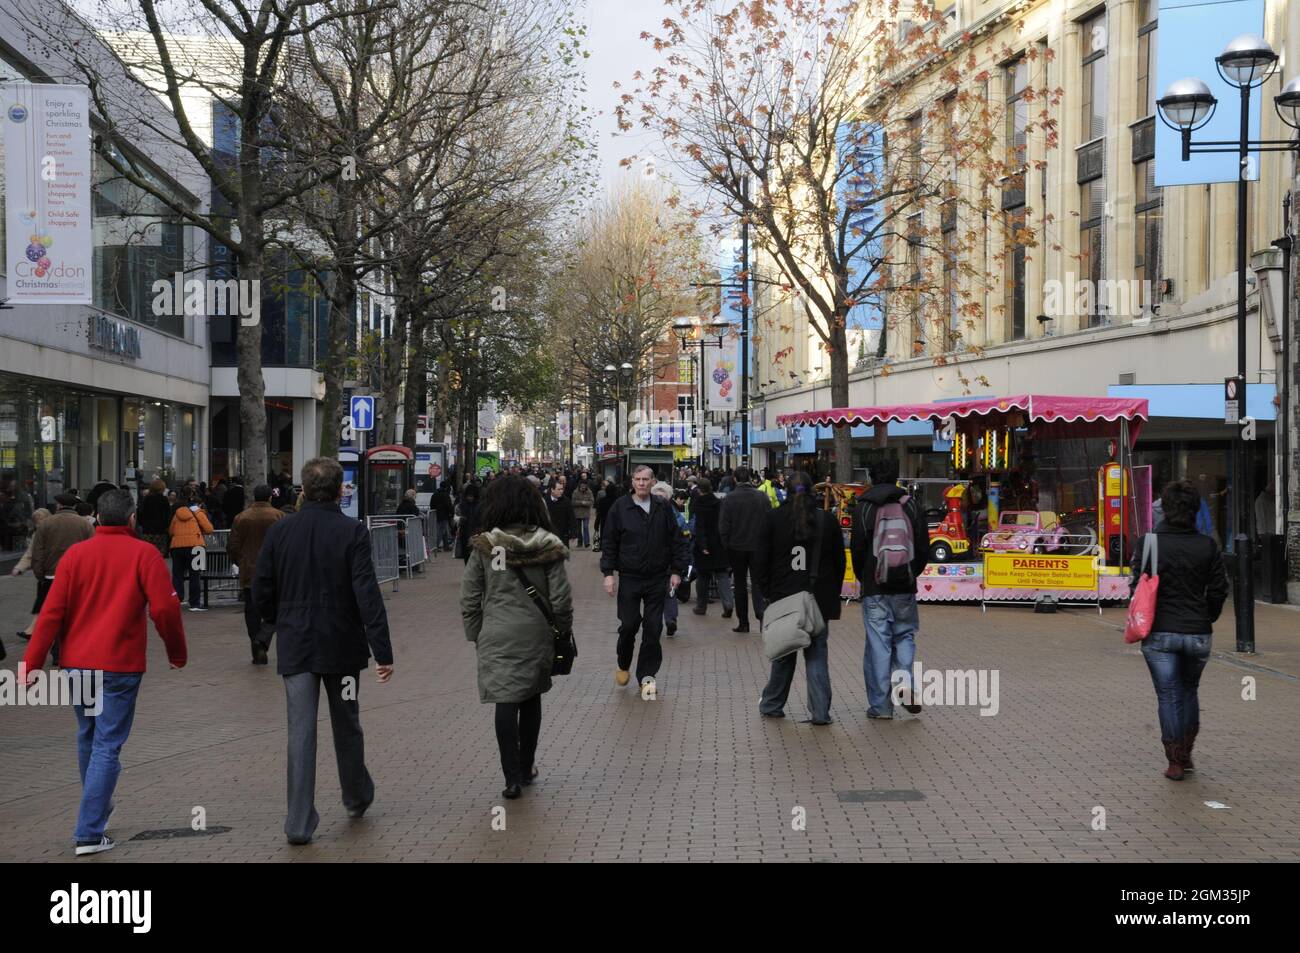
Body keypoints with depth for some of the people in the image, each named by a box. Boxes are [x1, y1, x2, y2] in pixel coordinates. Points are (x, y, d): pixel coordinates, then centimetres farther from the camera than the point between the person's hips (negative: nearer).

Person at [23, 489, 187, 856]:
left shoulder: (75, 554, 2)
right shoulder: (144, 554, -6)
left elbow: (52, 612, -2)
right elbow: (164, 608, -11)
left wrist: (33, 662, -2)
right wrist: (177, 653, 3)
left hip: (76, 662, 4)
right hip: (120, 665, -4)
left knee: (87, 736, 22)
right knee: (107, 746, -1)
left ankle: (97, 807, 39)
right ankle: (89, 833, -6)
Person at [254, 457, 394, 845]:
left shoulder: (279, 530, -2)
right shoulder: (352, 532, -11)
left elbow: (261, 588, 2)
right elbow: (367, 594, -15)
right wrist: (383, 651, -14)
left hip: (295, 646, 1)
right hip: (342, 645, -1)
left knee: (301, 732, 2)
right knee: (346, 725, 17)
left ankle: (299, 823, 0)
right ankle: (357, 797, 36)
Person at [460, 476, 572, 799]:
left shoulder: (484, 547, -6)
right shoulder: (548, 545, -5)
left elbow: (469, 599, -1)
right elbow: (561, 599, -3)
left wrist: (475, 636, 10)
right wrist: (561, 634, 10)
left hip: (497, 636, -2)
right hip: (537, 635, 2)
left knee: (506, 703, 1)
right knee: (531, 699, 16)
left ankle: (512, 777, -5)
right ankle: (526, 769, 26)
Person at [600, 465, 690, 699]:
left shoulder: (663, 508, 3)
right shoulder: (620, 507, -3)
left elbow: (676, 541, 8)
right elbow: (609, 542, 0)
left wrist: (676, 570, 4)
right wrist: (608, 573, -6)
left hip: (657, 578, 2)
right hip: (629, 578, -1)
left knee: (653, 629, 3)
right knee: (628, 625, 0)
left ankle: (647, 675, 13)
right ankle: (623, 665, 27)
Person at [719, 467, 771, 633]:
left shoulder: (729, 499, -9)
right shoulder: (763, 498, -4)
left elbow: (723, 527, -9)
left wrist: (726, 545, 3)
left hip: (736, 547, -1)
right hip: (758, 547, 1)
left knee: (740, 584, 10)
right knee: (758, 582, 4)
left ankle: (743, 622, 13)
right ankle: (761, 612, -19)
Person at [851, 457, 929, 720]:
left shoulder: (863, 508, -4)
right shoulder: (911, 504, 3)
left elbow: (857, 549, -5)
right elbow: (924, 547, 3)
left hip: (874, 588, -2)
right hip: (905, 586, 2)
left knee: (878, 642, 2)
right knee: (904, 634, 18)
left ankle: (881, 705, 4)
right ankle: (905, 680, -6)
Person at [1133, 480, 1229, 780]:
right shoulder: (1207, 546, -1)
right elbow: (1219, 590, 1)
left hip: (1160, 634, -2)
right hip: (1198, 634, 2)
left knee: (1168, 696, 5)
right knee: (1189, 691, 21)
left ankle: (1175, 762, 5)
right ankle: (1185, 755, 24)